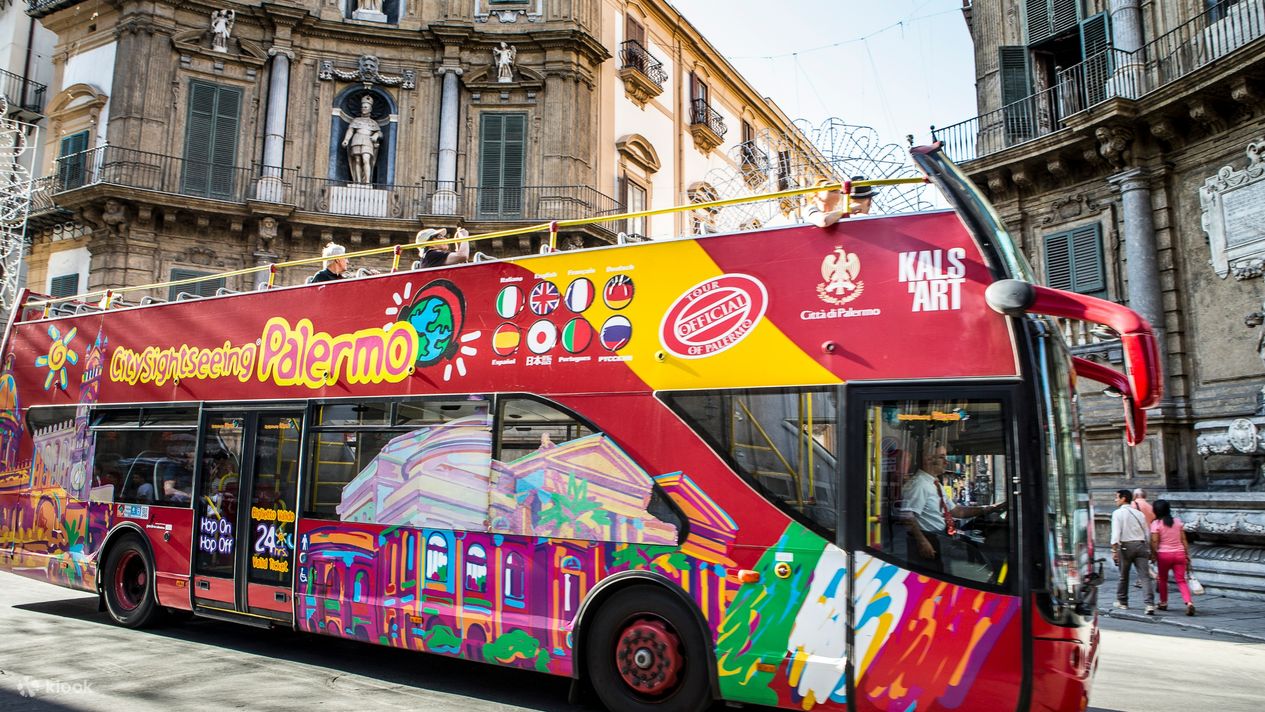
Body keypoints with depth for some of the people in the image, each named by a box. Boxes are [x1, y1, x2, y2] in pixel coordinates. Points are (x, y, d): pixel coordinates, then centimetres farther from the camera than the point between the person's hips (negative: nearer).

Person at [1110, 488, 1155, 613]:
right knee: (1145, 576, -3)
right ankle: (1150, 604, -16)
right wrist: (1148, 550, 22)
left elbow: (1116, 533, -13)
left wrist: (1114, 550, -14)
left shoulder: (1118, 513, -2)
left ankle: (1122, 601, 25)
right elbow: (1147, 534, 15)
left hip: (1126, 546, -4)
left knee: (1123, 576, 12)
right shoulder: (1139, 513, 13)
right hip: (1141, 545, 4)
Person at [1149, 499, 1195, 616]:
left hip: (1164, 554, -3)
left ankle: (1163, 603, 25)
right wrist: (1187, 555, 11)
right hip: (1179, 553, 3)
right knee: (1181, 580, 1)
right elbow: (1184, 540, 6)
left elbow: (1154, 542, -12)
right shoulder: (1178, 521, 6)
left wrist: (1154, 555, -1)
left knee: (1163, 579, 15)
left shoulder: (1156, 524, -7)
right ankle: (1189, 603, -18)